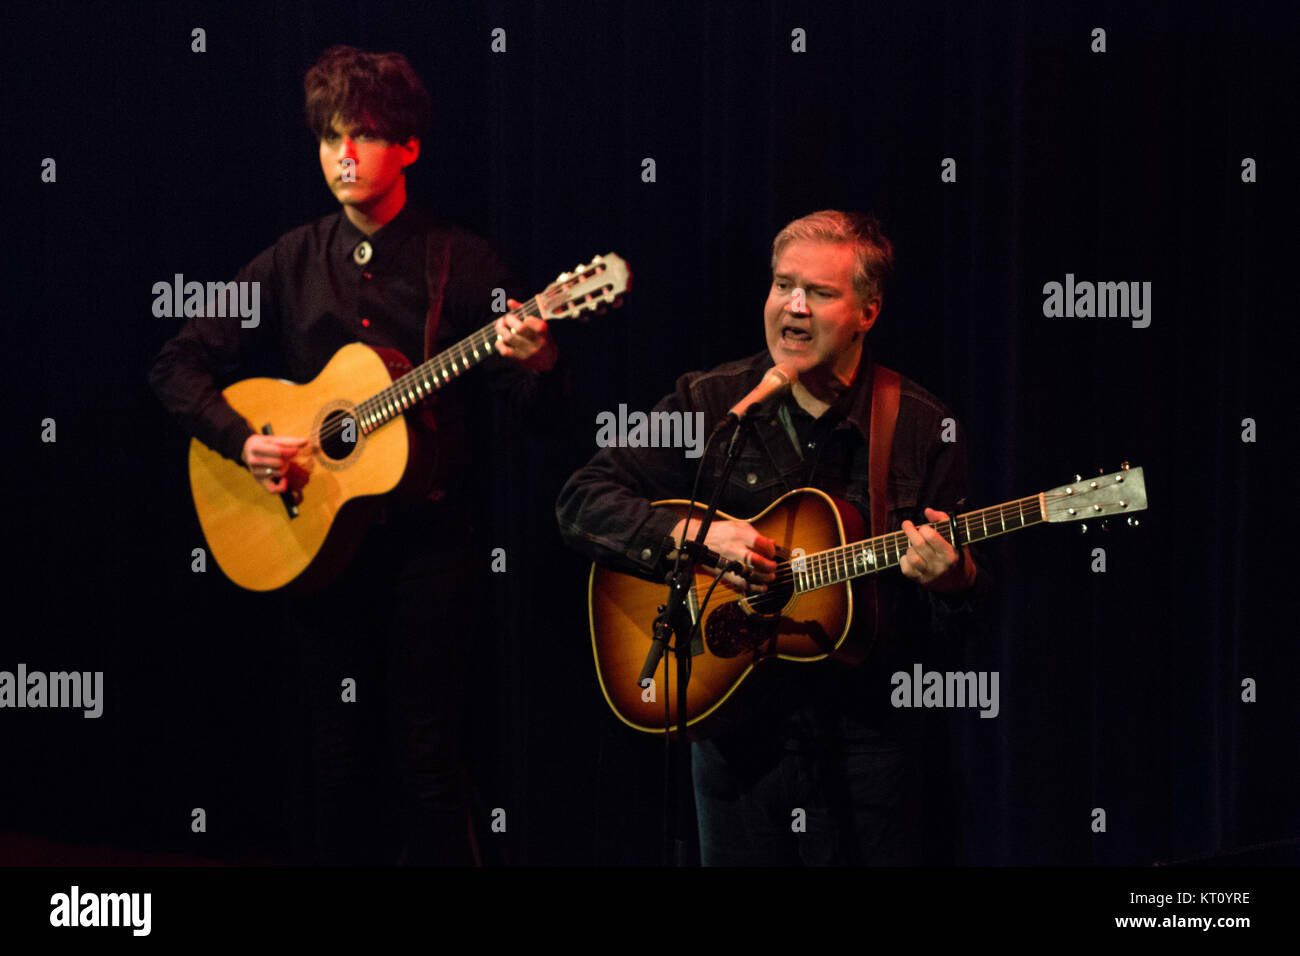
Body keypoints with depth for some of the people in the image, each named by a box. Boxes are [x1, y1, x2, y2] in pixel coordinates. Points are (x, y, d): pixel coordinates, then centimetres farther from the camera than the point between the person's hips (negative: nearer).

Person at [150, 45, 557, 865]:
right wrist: (241, 440, -7)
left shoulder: (463, 264, 0)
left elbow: (526, 398, -2)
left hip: (427, 537, -2)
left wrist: (534, 363, -25)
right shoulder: (294, 263, 7)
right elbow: (180, 367, 9)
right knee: (338, 752, 8)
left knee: (426, 757, -1)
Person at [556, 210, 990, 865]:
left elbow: (959, 618, 3)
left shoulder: (922, 428, 0)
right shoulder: (708, 405, -1)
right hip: (738, 729, 0)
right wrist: (693, 535, -18)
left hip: (869, 731, 0)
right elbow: (580, 503, -4)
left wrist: (952, 581, -21)